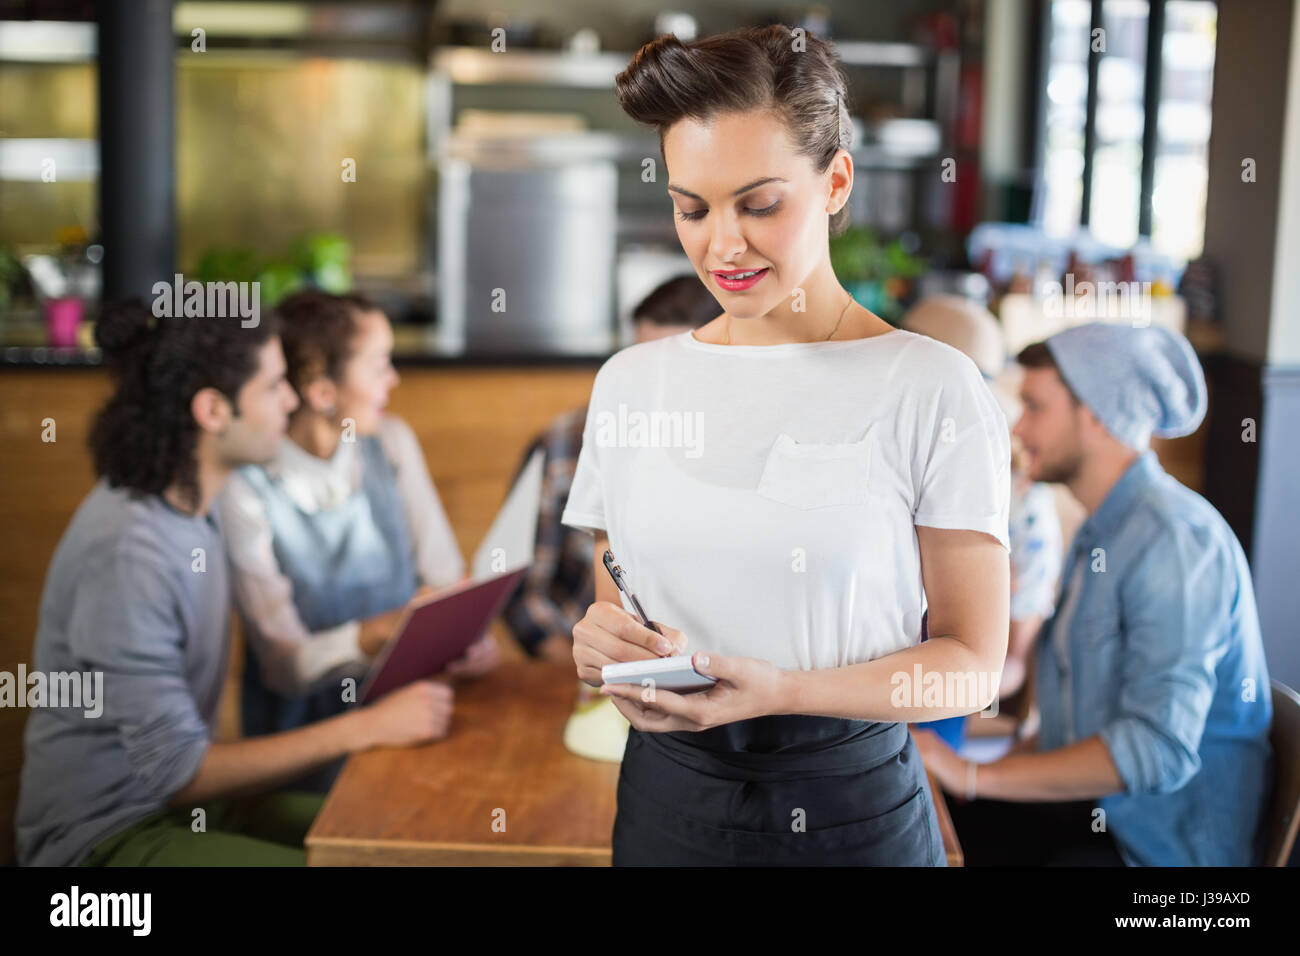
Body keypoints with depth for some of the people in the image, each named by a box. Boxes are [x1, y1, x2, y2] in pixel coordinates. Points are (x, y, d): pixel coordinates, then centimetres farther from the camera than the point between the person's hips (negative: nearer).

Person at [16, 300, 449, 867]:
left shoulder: (193, 501, 1)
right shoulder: (126, 554, -25)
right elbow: (175, 772, -22)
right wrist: (365, 729, -22)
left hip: (182, 802, 8)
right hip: (105, 836, -8)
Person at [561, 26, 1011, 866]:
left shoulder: (931, 387, -10)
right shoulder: (629, 381, 3)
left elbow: (972, 660, -9)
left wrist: (781, 690, -23)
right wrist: (603, 644, -10)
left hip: (853, 804, -3)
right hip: (666, 795, 4)